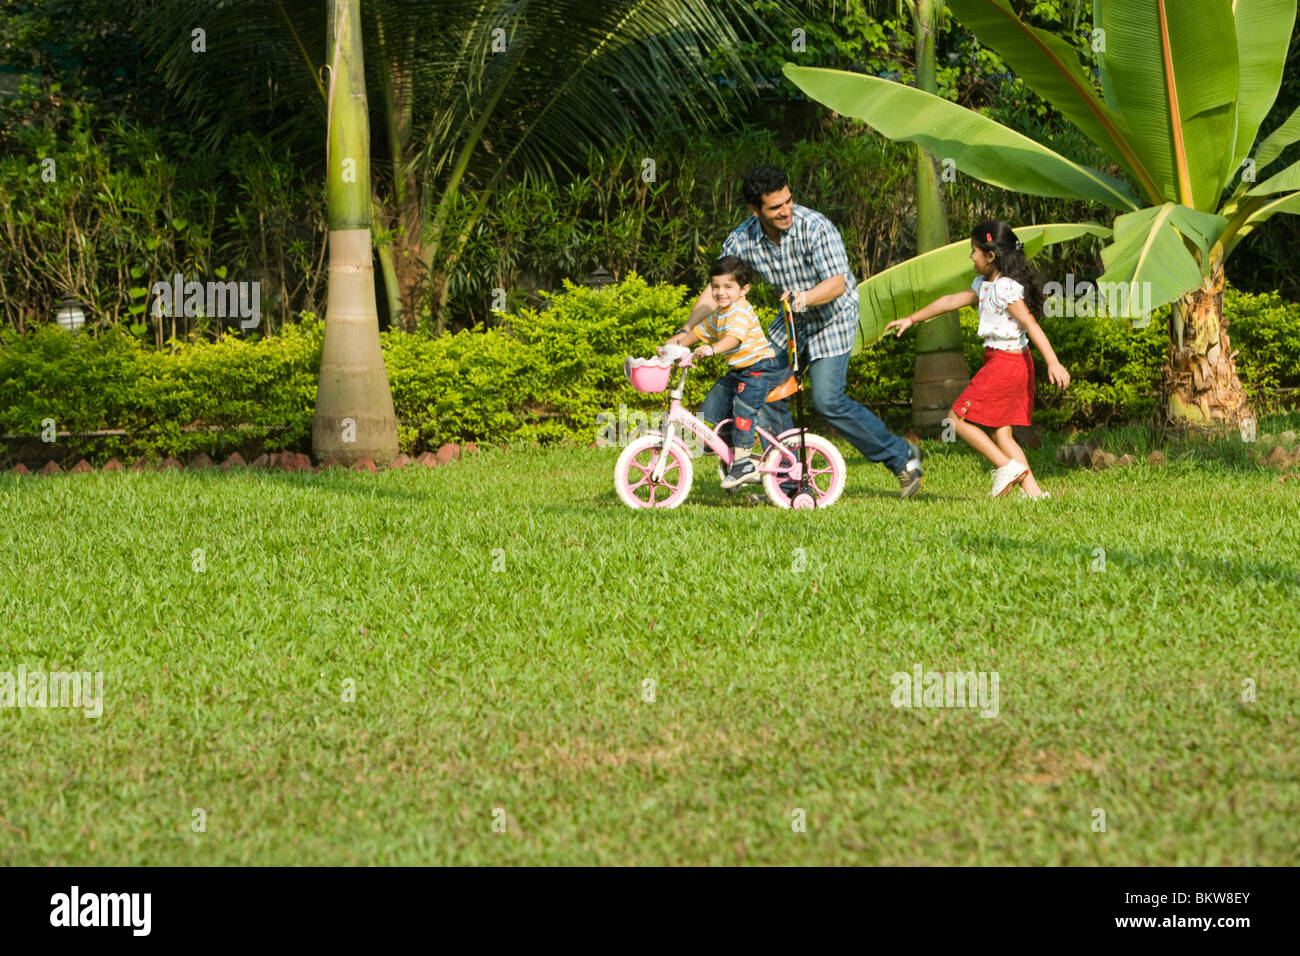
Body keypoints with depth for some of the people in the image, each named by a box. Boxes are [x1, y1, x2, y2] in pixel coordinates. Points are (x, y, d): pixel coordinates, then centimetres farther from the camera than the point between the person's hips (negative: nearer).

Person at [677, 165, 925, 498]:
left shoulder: (815, 228, -26)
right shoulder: (742, 241, -11)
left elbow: (837, 283, -29)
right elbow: (715, 290, -6)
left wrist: (804, 298, -48)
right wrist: (686, 332, -19)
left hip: (833, 316, -6)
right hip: (793, 320, 6)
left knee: (827, 399, -17)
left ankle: (902, 456, -4)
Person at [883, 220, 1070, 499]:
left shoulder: (1006, 288, -15)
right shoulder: (984, 285, 14)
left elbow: (1030, 324, -21)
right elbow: (952, 301, 23)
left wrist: (1053, 363, -28)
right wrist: (911, 319, 29)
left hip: (1006, 363, -10)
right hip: (1014, 364, 10)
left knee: (959, 419, -5)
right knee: (1001, 433, 7)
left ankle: (1007, 466, -9)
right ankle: (1032, 491, 1)